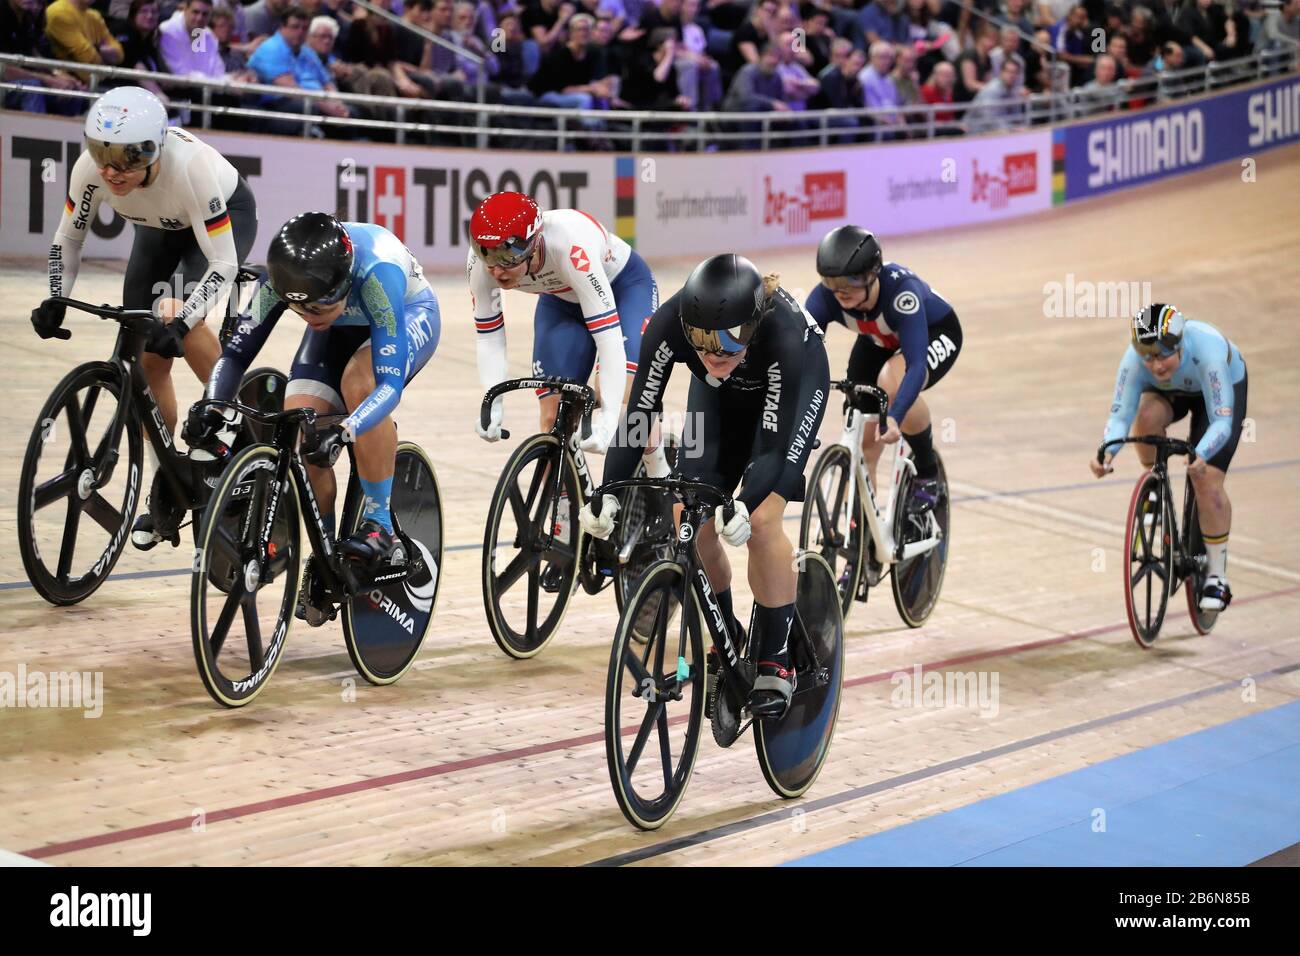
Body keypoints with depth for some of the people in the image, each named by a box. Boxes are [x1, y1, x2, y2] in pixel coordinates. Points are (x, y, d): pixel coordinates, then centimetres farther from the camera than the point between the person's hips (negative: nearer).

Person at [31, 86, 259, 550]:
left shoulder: (190, 165, -41)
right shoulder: (90, 168, -29)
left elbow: (223, 263, -36)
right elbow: (67, 237, -11)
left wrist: (180, 321, -47)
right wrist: (56, 300, -25)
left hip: (227, 216, -5)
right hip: (161, 229, 5)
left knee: (174, 322, -30)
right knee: (147, 358, -3)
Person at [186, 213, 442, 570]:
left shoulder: (376, 272, -42)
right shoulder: (282, 276, -30)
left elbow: (390, 385, -44)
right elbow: (236, 353, -24)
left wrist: (342, 433, -59)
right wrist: (211, 410, -43)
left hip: (409, 315, -4)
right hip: (342, 327, 4)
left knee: (359, 381, -37)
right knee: (297, 431, -19)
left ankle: (379, 526, -24)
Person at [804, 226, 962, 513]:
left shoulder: (901, 289, -41)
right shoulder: (824, 298, -30)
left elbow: (916, 365, -48)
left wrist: (894, 417, -63)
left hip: (934, 333, -5)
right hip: (879, 342, 5)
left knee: (892, 382, -36)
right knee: (861, 443, -4)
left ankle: (927, 473, -13)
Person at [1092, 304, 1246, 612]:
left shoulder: (1207, 352, -43)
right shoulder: (1135, 358, -35)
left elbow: (1221, 421, -44)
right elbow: (1120, 414, -34)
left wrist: (1200, 456, -62)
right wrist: (1107, 451, -55)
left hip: (1224, 388, -3)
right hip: (1170, 391, 3)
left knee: (1207, 480, -17)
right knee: (1147, 415, -34)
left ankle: (1217, 577, -1)